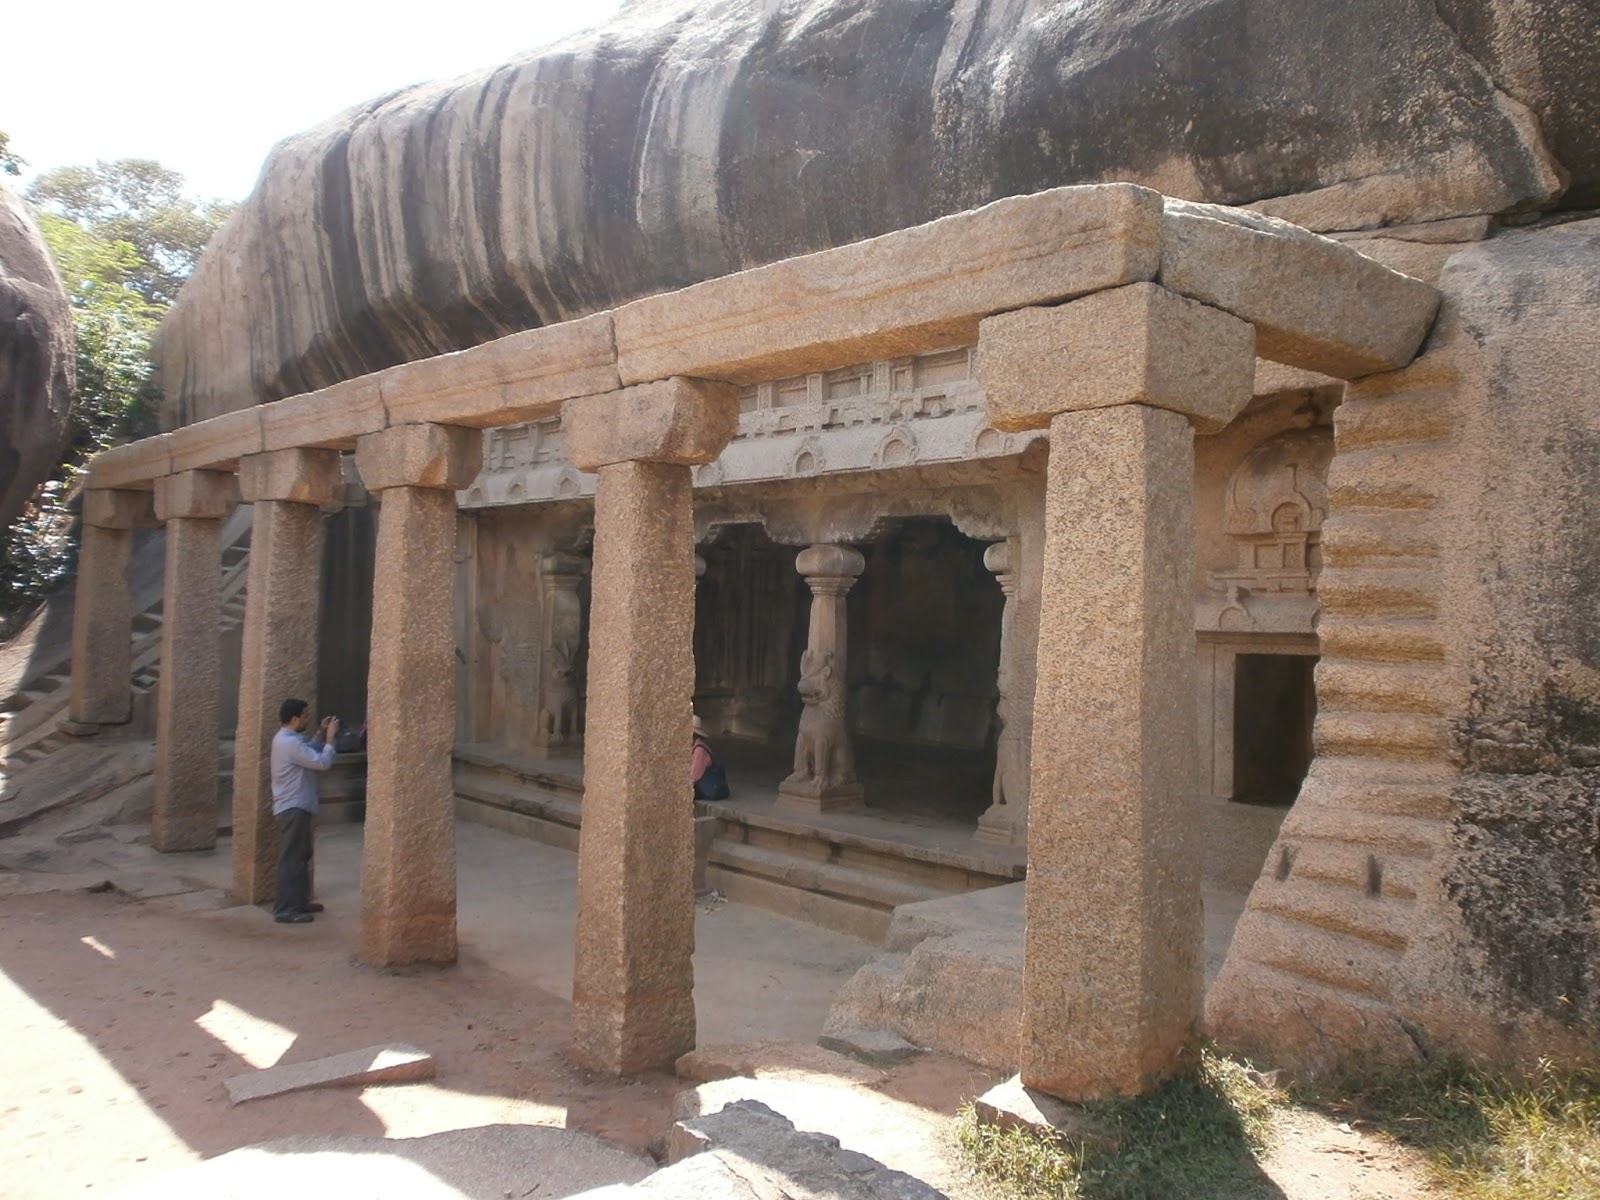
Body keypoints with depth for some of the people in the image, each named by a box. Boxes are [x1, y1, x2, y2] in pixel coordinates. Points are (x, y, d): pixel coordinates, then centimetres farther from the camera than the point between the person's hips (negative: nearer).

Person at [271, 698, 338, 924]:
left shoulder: (286, 738, 11)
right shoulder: (290, 743, -22)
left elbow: (309, 753, 25)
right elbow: (322, 762, -23)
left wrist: (321, 734, 13)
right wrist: (330, 738, -11)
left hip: (295, 806, 11)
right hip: (293, 808, -11)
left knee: (301, 856, 17)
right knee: (291, 859, -8)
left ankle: (299, 901, 26)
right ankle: (285, 910, -5)